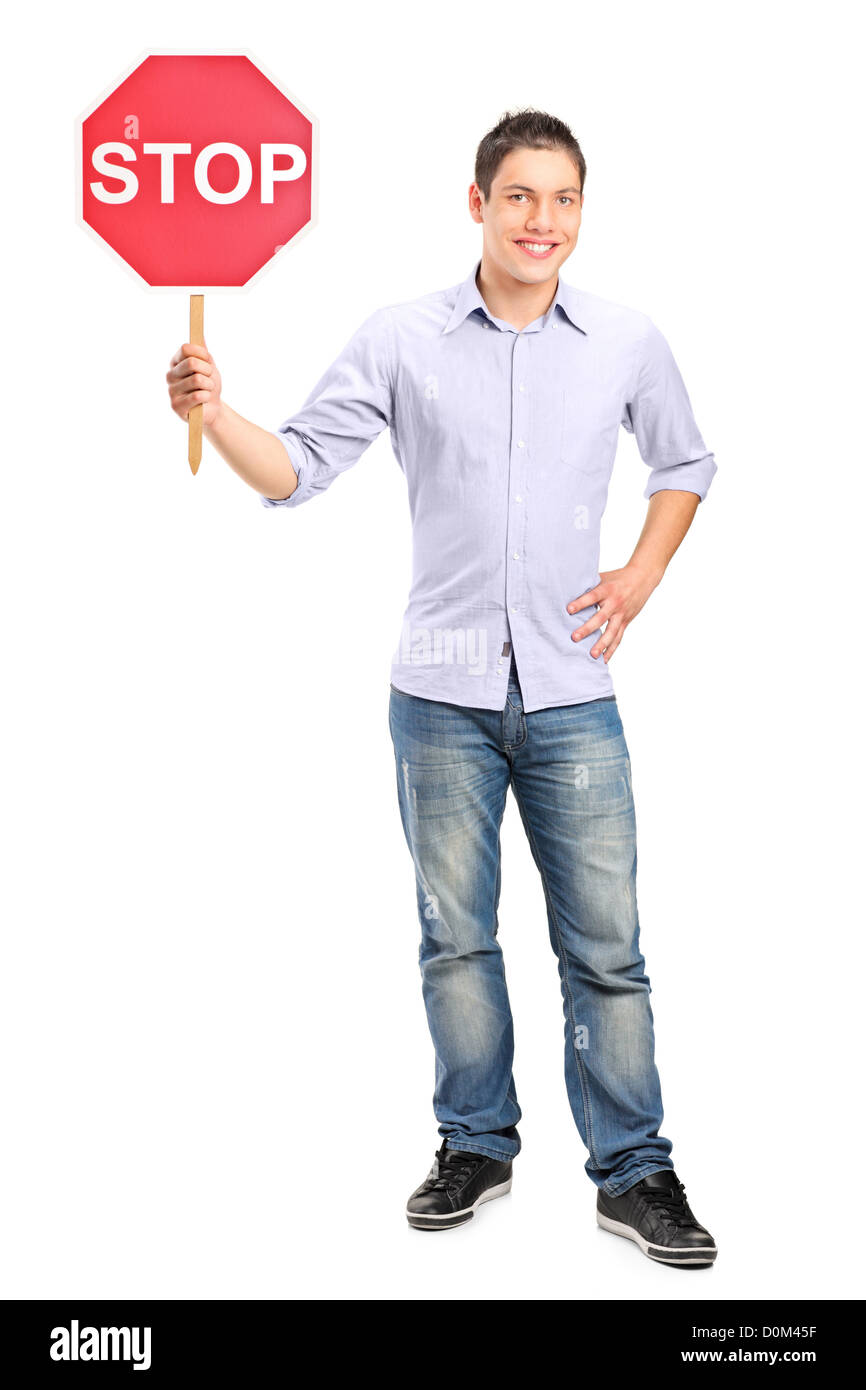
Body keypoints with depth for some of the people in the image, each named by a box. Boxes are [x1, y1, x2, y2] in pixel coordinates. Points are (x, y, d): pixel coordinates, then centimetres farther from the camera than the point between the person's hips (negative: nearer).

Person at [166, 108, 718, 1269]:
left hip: (572, 694, 0)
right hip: (441, 693, 0)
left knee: (605, 943, 3)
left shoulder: (630, 345, 2)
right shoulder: (400, 341, -1)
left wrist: (640, 577, 5)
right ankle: (477, 1146, 28)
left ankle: (632, 1172, 16)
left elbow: (684, 464, 18)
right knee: (455, 933, 11)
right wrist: (215, 413, -22)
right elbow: (299, 468, -4)